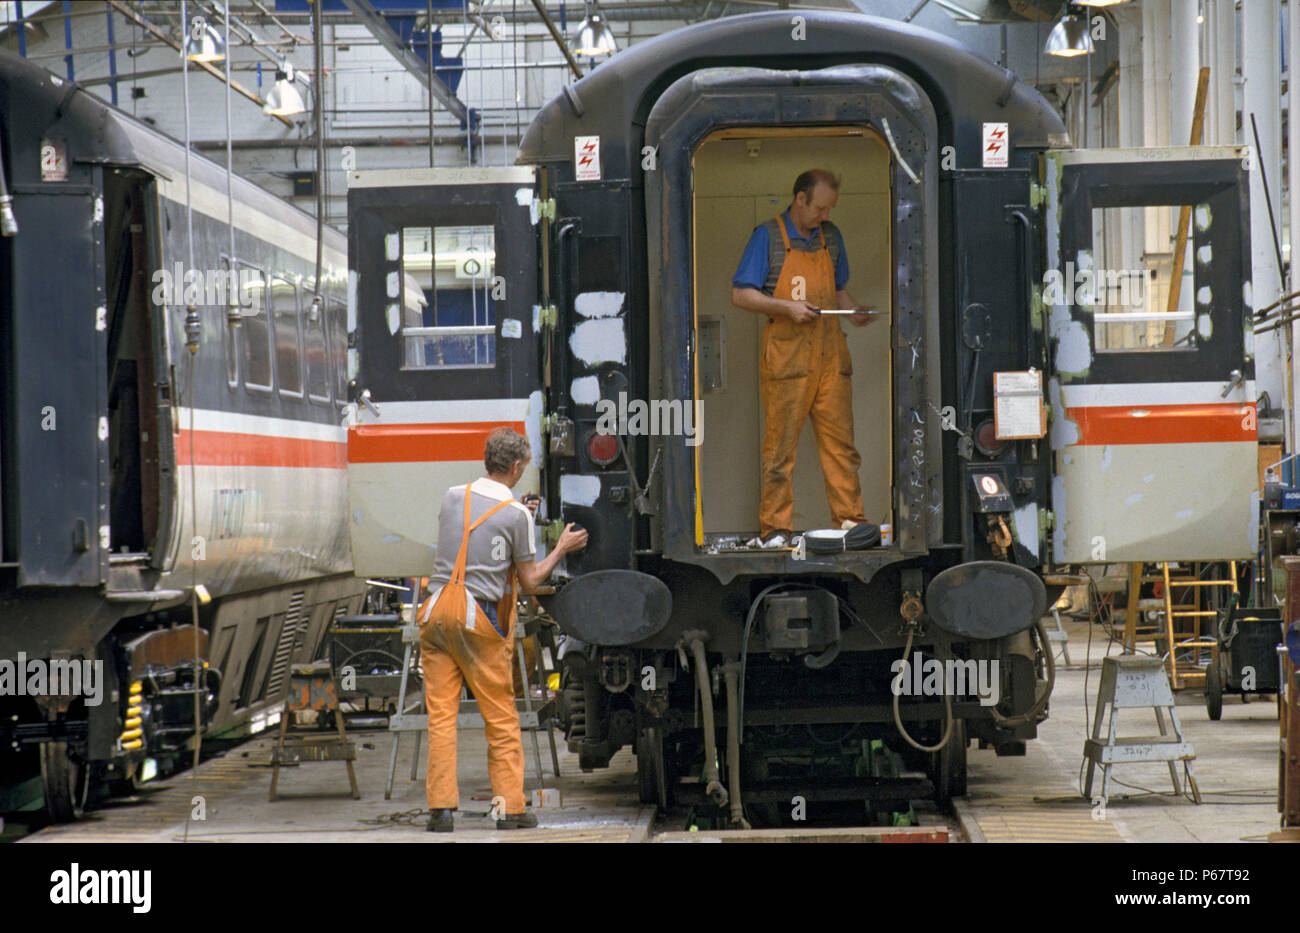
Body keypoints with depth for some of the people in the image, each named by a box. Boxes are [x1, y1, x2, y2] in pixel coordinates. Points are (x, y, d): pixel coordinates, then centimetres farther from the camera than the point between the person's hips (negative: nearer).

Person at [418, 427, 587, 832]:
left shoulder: (453, 497, 7)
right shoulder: (517, 514, -5)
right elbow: (529, 580, 1)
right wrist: (562, 549, 17)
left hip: (436, 611, 4)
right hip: (480, 619, -4)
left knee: (441, 713, 3)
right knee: (501, 716, 6)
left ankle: (441, 807, -1)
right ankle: (510, 807, 7)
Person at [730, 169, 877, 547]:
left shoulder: (831, 237, 15)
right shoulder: (767, 237, 0)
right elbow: (740, 294, -2)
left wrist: (854, 312, 4)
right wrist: (787, 307, -13)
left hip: (830, 356, 4)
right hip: (786, 356, -4)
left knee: (840, 441, 1)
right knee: (780, 445, -2)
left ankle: (850, 519, 4)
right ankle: (775, 528, 2)